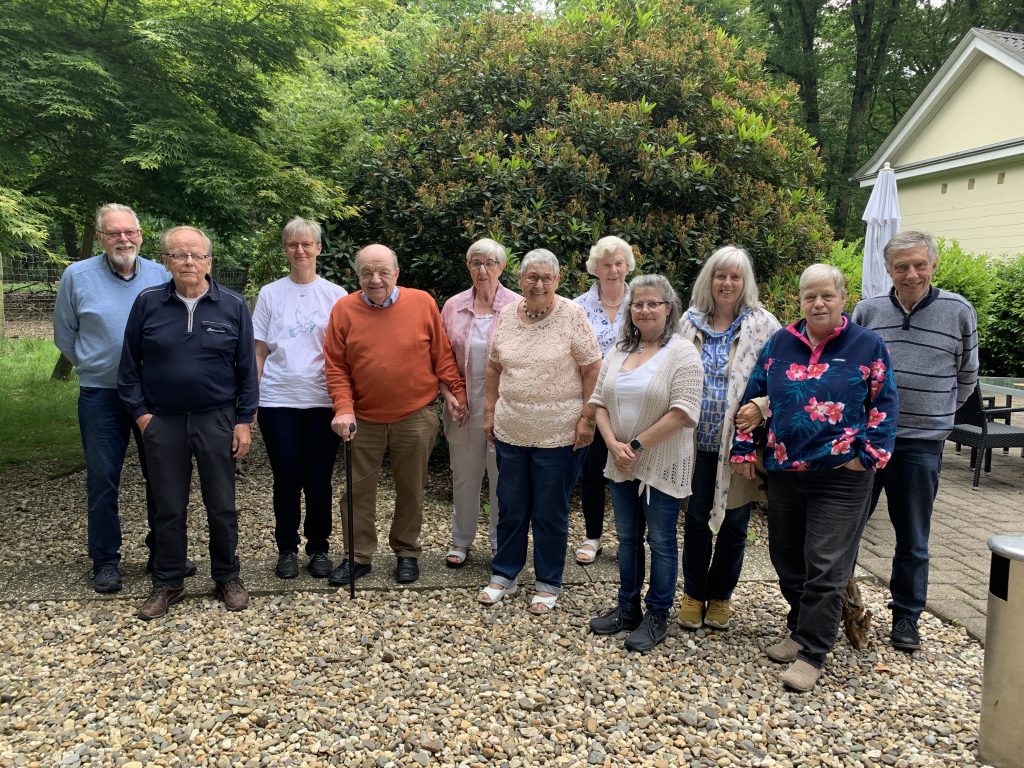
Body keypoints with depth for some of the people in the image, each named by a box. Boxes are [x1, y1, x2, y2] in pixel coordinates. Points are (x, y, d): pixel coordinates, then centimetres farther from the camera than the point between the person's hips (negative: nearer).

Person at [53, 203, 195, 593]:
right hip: (101, 396, -1)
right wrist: (94, 366, 8)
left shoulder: (161, 276, -1)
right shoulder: (77, 276, -3)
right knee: (103, 480, 5)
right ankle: (105, 561, 17)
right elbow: (65, 335, 8)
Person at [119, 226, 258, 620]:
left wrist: (244, 420, -2)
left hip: (216, 420, 0)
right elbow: (129, 364, 6)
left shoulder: (233, 306, -1)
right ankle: (167, 583, 24)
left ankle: (227, 577, 24)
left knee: (222, 506, 8)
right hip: (162, 421, 1)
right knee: (169, 507, 10)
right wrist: (140, 412, -2)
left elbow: (246, 368, 1)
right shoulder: (147, 303, 0)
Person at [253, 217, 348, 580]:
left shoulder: (336, 295, 5)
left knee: (319, 479, 4)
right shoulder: (270, 294, 7)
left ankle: (319, 549, 19)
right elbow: (260, 351, 9)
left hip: (322, 400, 0)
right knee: (286, 479, 5)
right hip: (278, 400, 1)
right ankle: (287, 549, 20)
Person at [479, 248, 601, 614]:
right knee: (510, 506, 14)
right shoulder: (506, 315, 4)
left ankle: (549, 583, 24)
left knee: (550, 512, 8)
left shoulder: (572, 316, -9)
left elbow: (592, 370, -8)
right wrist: (490, 411, 10)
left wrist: (587, 419, -11)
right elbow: (494, 367, 13)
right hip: (511, 430, 4)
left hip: (558, 433, -4)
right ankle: (503, 575, 31)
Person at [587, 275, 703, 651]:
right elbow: (600, 401, 6)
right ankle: (627, 609, 30)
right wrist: (613, 443, -9)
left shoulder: (682, 352, -11)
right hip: (622, 464, 6)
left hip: (663, 465, -6)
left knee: (661, 541, 7)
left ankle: (657, 617, 21)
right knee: (627, 537, 15)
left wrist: (636, 445, -16)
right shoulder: (619, 351, 8)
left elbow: (683, 412, -19)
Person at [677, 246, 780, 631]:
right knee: (696, 519, 10)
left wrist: (762, 407, -20)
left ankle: (719, 596, 29)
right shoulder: (690, 322, 5)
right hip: (698, 440, 2)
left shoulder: (762, 324, -2)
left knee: (733, 524, 10)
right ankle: (693, 594, 27)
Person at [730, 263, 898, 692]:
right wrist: (745, 449, 5)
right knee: (787, 560, 13)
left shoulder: (868, 345, -1)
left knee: (825, 567, -3)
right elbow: (753, 397, 9)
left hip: (841, 478, -4)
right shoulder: (780, 344, 6)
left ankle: (812, 653, 8)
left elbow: (884, 406, 0)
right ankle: (802, 629, 34)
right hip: (783, 473, 4)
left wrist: (869, 455, -9)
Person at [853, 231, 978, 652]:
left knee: (912, 540, 11)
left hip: (920, 444, -1)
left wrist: (936, 414, 8)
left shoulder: (959, 311, -3)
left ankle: (906, 615, 27)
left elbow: (966, 377, 9)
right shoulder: (867, 310, 0)